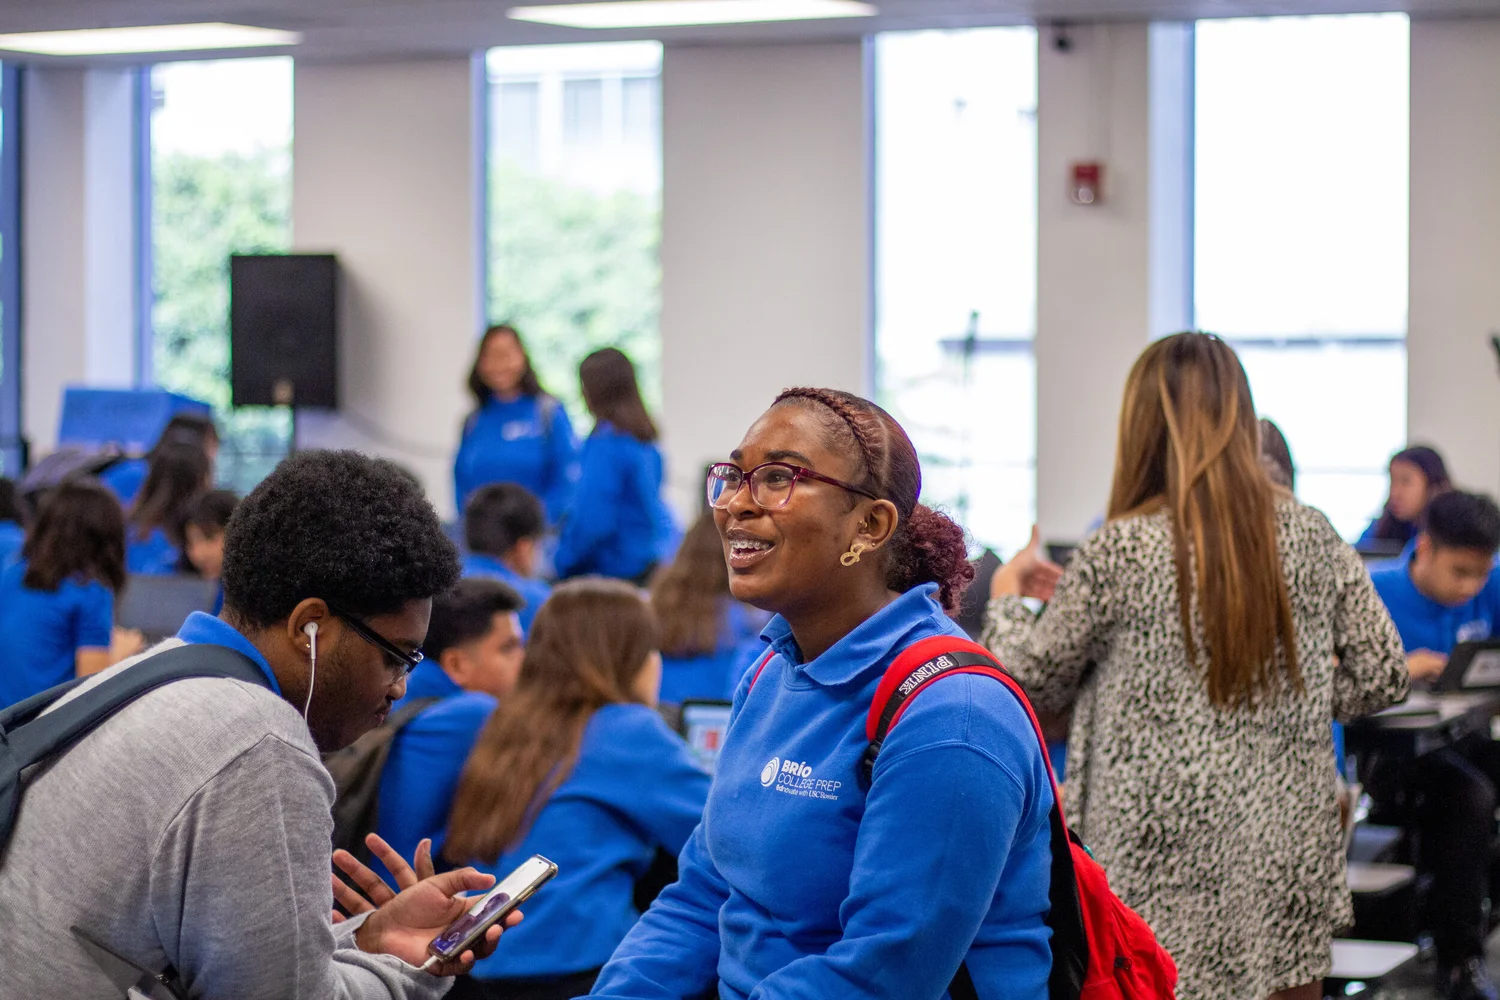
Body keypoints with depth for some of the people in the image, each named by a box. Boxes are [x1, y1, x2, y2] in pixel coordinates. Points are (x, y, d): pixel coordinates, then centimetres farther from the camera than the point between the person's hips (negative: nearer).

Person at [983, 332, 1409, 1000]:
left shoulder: (1118, 554, -10)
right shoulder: (1312, 538, 0)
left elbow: (1030, 683, 0)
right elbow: (1382, 676, 5)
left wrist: (1008, 597, 18)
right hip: (1286, 859, 3)